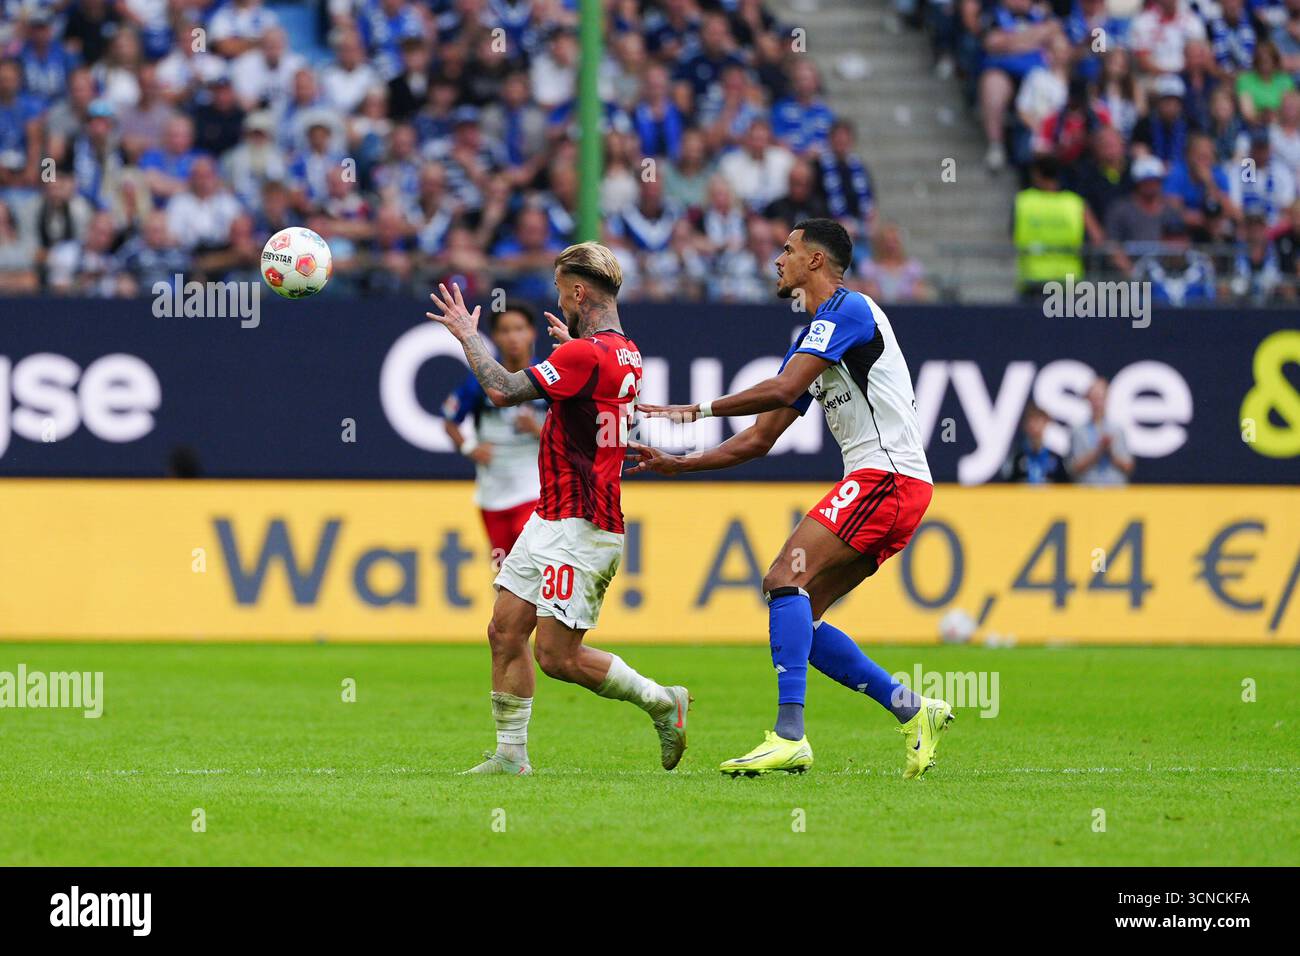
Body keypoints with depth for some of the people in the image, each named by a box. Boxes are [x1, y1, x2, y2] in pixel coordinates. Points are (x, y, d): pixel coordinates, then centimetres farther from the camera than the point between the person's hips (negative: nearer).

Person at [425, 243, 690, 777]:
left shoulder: (585, 355, -19)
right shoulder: (625, 354, 11)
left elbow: (503, 391, -21)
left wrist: (468, 335, -8)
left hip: (578, 528, -10)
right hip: (551, 519, 10)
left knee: (558, 657, -8)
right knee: (505, 630, 6)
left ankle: (661, 702, 6)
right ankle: (511, 754, 9)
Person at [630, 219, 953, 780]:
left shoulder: (847, 309, -7)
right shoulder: (811, 336, 23)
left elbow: (782, 390, -20)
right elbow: (759, 439, 23)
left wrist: (696, 411, -14)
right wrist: (677, 464, 16)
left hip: (888, 474, -10)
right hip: (875, 484, 10)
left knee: (786, 577, -22)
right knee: (799, 618, 5)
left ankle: (789, 736, -29)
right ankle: (914, 712, 11)